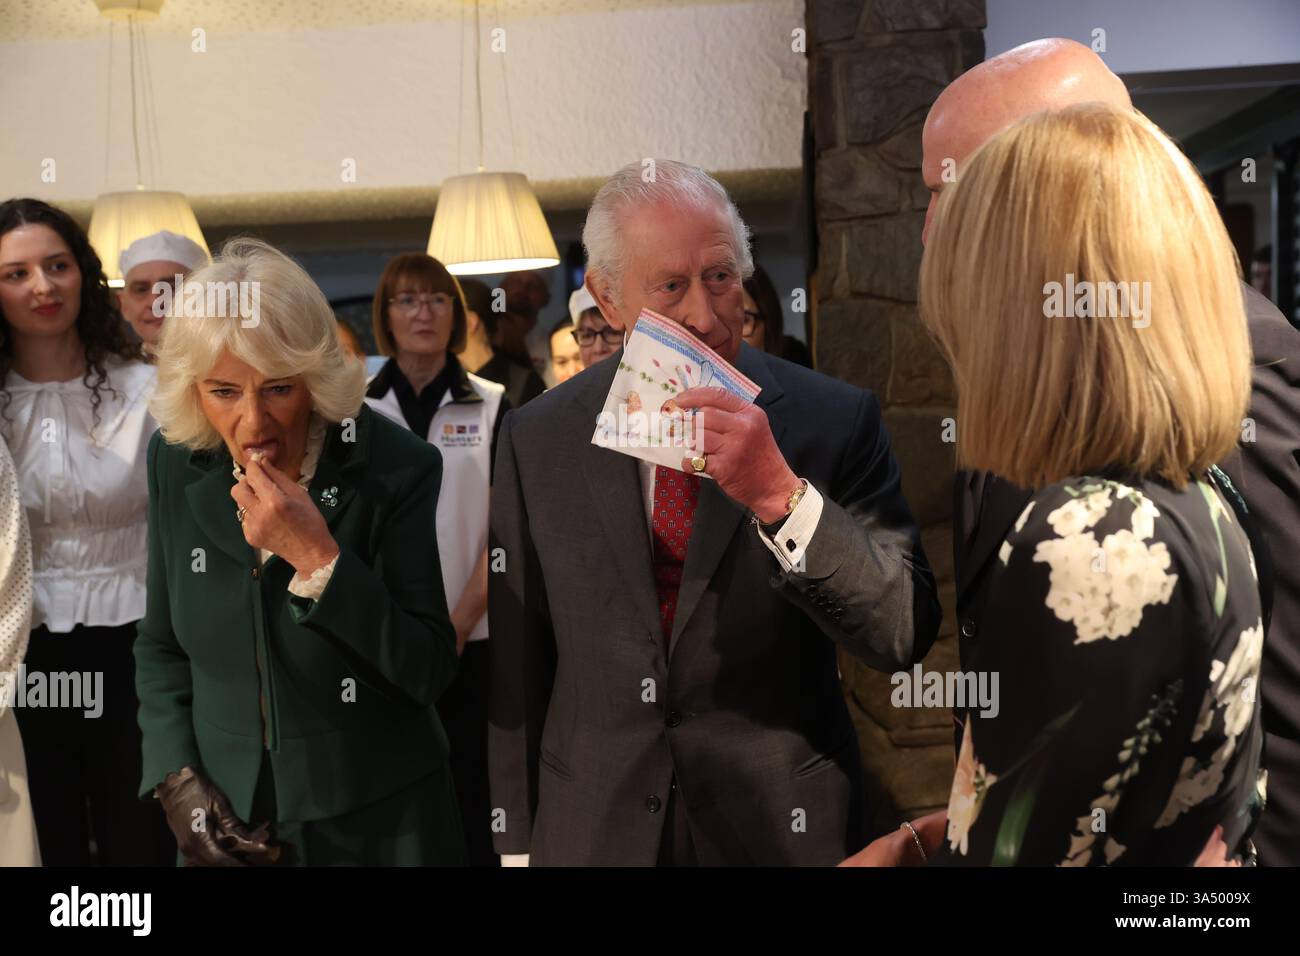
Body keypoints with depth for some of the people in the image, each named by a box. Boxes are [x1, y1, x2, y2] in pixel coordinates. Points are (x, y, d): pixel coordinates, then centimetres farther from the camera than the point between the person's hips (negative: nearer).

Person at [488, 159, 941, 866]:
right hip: (592, 832, 1)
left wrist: (780, 495, -29)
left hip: (781, 829, -1)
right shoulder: (536, 439, -5)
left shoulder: (835, 419, -11)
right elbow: (517, 664, -1)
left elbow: (907, 635, -17)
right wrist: (518, 844, 2)